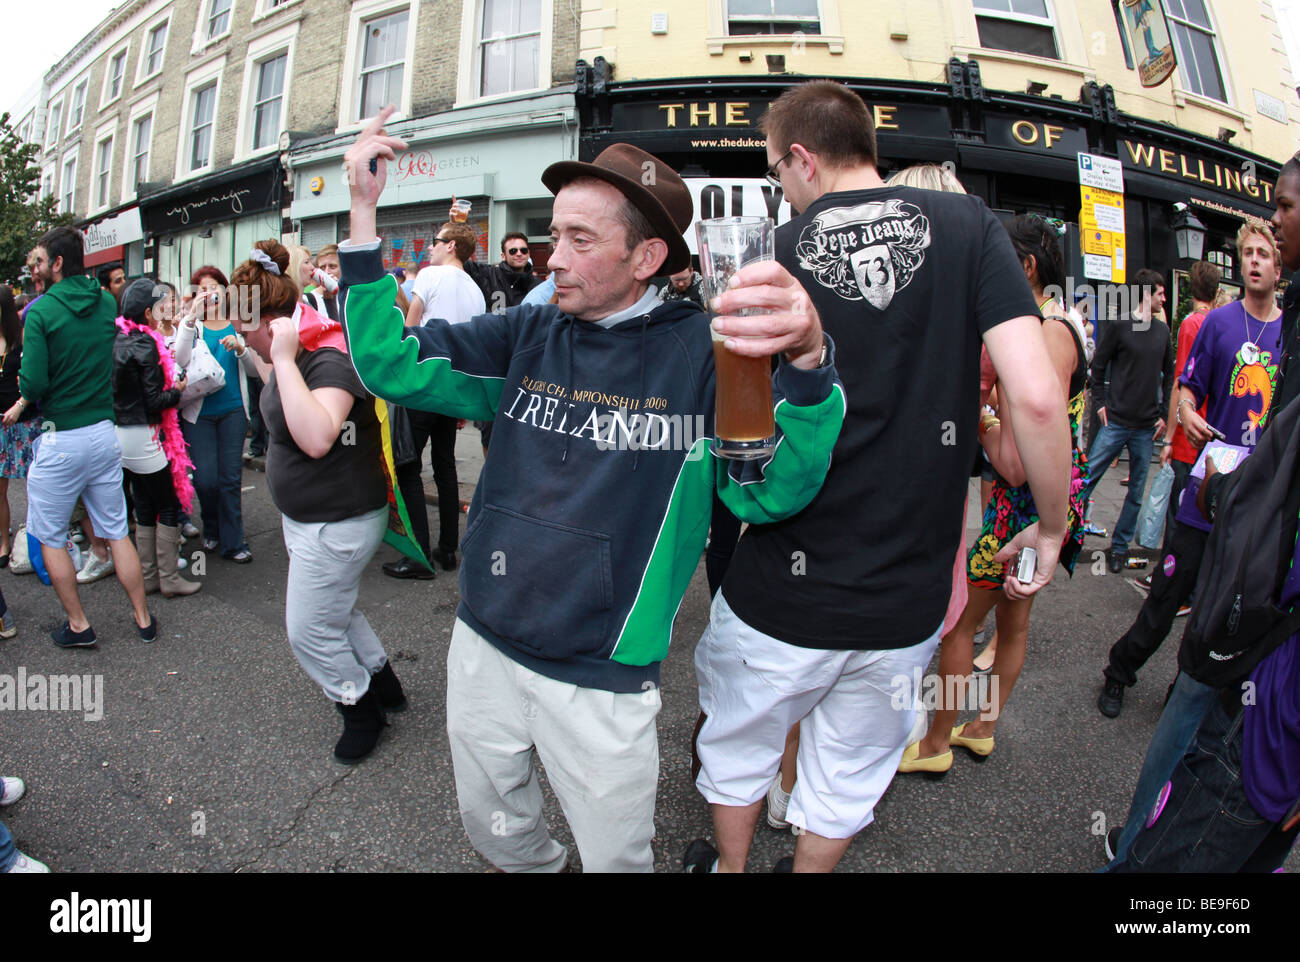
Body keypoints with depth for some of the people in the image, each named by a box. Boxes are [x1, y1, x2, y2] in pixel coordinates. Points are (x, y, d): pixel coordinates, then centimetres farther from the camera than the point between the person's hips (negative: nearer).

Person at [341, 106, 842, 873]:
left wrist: (807, 361, -39)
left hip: (602, 679, -4)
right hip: (482, 647, 5)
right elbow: (392, 368, -2)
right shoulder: (528, 336, -1)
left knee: (615, 856, 19)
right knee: (492, 825, 28)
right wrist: (364, 215, -9)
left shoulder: (700, 351, -13)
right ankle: (536, 866, 58)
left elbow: (769, 493, -21)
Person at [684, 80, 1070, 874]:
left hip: (783, 592, -1)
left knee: (738, 751, 26)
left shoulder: (778, 253, -6)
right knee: (846, 777, 25)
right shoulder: (966, 225, -4)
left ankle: (728, 867, 50)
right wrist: (1053, 529, 0)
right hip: (906, 599, 1)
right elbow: (1037, 398, -14)